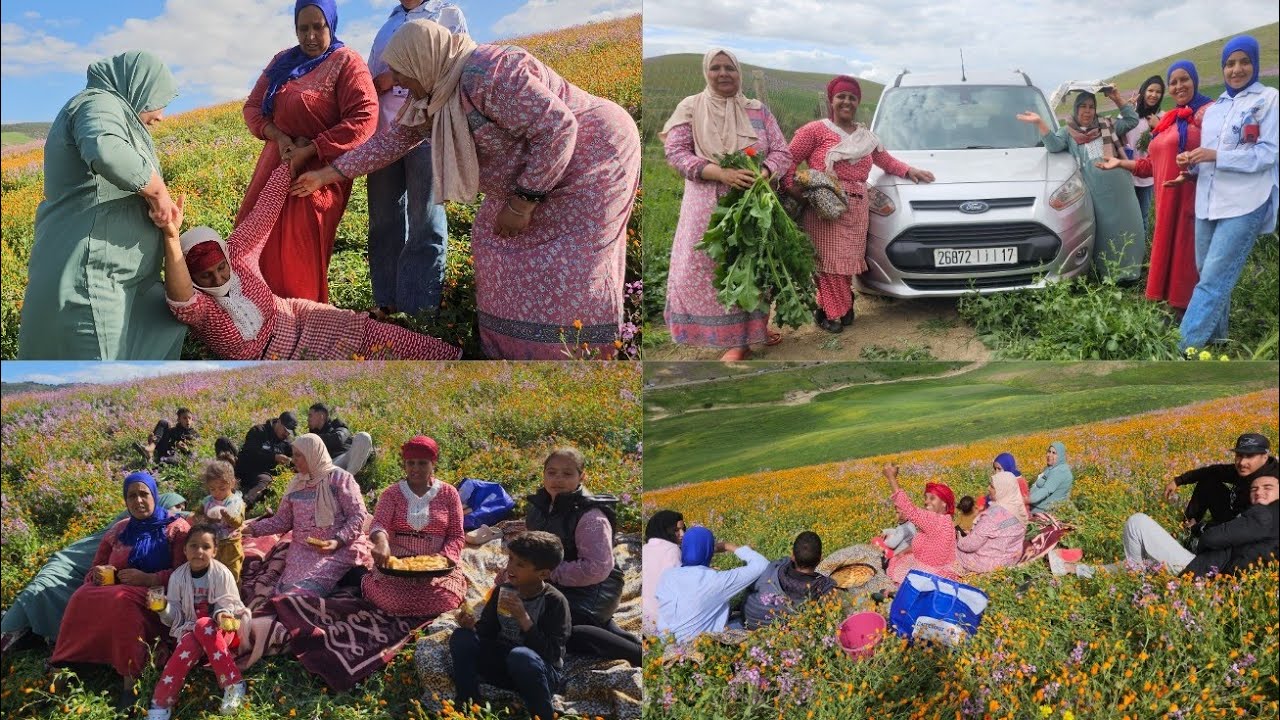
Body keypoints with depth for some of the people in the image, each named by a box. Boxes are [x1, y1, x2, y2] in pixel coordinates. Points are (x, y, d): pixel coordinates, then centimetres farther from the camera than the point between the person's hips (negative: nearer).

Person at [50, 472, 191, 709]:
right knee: (83, 598, -27)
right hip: (114, 587, 5)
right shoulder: (118, 531, 19)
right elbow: (95, 569, 23)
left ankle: (130, 680, -38)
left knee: (122, 601, -38)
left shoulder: (175, 527, 2)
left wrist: (147, 579, -17)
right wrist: (99, 574, -2)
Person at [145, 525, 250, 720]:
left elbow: (226, 605, -5)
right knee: (189, 645, -33)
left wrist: (223, 616, -28)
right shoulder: (178, 576, 2)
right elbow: (175, 615, 6)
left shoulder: (222, 574, -6)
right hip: (190, 629, 2)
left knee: (203, 626, -37)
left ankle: (232, 684, -32)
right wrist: (163, 608, -16)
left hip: (220, 629, -2)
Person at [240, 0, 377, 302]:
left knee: (303, 252, -7)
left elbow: (364, 119, -20)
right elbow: (252, 107, 10)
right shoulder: (282, 61, 11)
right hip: (277, 164, 7)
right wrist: (280, 138, -12)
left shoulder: (346, 62, -9)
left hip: (319, 170, -7)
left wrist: (309, 151, -21)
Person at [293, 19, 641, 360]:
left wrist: (522, 203, -25)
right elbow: (395, 139, 13)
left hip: (592, 161, -10)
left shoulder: (487, 75, -28)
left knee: (568, 270, -11)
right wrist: (327, 174, 14)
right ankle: (512, 347, 18)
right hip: (537, 172, 10)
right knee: (499, 240, 10)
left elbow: (557, 127, -30)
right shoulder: (436, 93, 2)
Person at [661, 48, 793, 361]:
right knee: (705, 269, -6)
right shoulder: (690, 107, 2)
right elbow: (675, 152, -7)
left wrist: (762, 173, -18)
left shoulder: (758, 110, 8)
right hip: (708, 204, -2)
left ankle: (749, 333, 19)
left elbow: (782, 152, 5)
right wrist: (720, 173, -19)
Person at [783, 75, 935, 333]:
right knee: (831, 260, -9)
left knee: (848, 261, 2)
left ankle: (828, 309, 15)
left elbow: (887, 160, 30)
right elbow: (790, 159, -1)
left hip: (857, 209, 6)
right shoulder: (816, 131, 3)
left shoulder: (866, 136, 23)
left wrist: (908, 170, 15)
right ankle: (834, 312, 0)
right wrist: (791, 186, -15)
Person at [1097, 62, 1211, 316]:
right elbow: (1154, 163, 23)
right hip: (1167, 199, 8)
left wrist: (1191, 173, -30)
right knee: (1169, 249, 8)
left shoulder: (1207, 113, -6)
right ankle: (1176, 308, 15)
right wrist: (1120, 163, 21)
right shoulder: (1169, 120, 20)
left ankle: (1186, 312, -1)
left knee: (1187, 251, -6)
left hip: (1191, 197, -8)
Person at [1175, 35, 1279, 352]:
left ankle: (1187, 347, -14)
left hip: (1244, 204, -7)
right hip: (1208, 202, 7)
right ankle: (1215, 340, 26)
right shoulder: (1213, 108, 17)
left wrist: (1216, 156, -17)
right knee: (1207, 273, 12)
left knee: (1213, 280, -13)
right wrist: (1192, 160, -1)